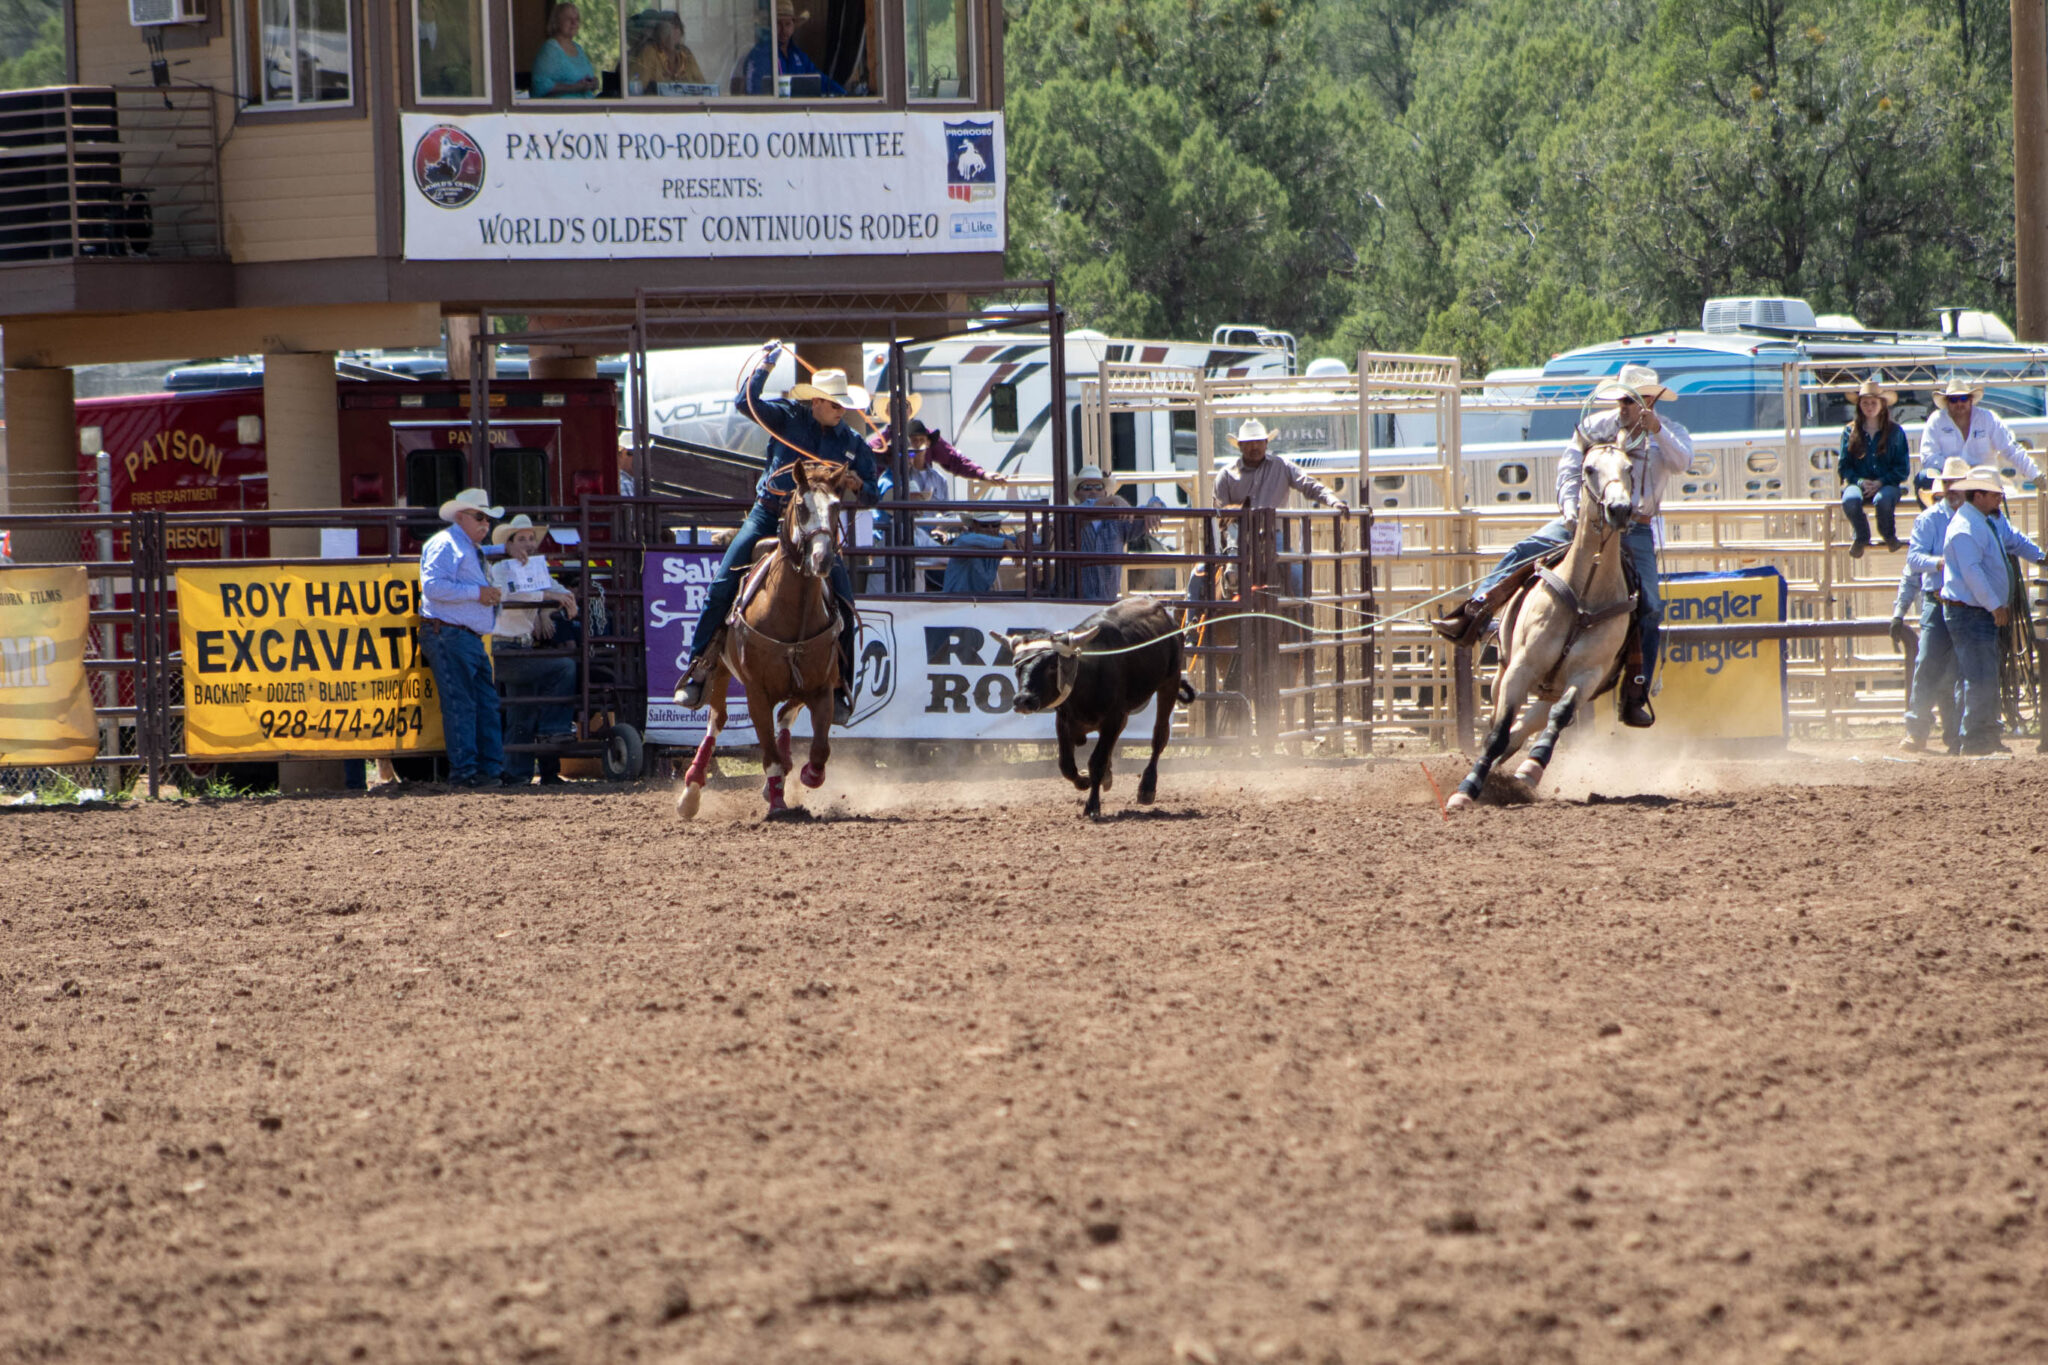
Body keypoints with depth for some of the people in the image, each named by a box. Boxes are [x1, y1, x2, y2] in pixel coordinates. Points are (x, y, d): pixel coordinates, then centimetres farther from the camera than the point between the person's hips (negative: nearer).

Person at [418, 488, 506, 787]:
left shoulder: (473, 552, 25)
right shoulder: (445, 545, -6)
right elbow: (433, 586, -20)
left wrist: (491, 595, 16)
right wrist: (477, 593, -19)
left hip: (472, 638, 10)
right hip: (447, 636, -10)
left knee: (487, 703, 8)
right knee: (460, 705, -10)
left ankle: (491, 767, 11)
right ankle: (464, 771, -10)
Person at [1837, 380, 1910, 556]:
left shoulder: (1895, 432, 6)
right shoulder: (1850, 432, 10)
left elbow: (1902, 468, 3)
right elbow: (1844, 467, 8)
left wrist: (1881, 482, -13)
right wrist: (1860, 482, -11)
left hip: (1886, 483, -1)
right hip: (1858, 483, 1)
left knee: (1883, 499, -39)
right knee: (1850, 500, -36)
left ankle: (1889, 535, -5)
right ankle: (1861, 538, -6)